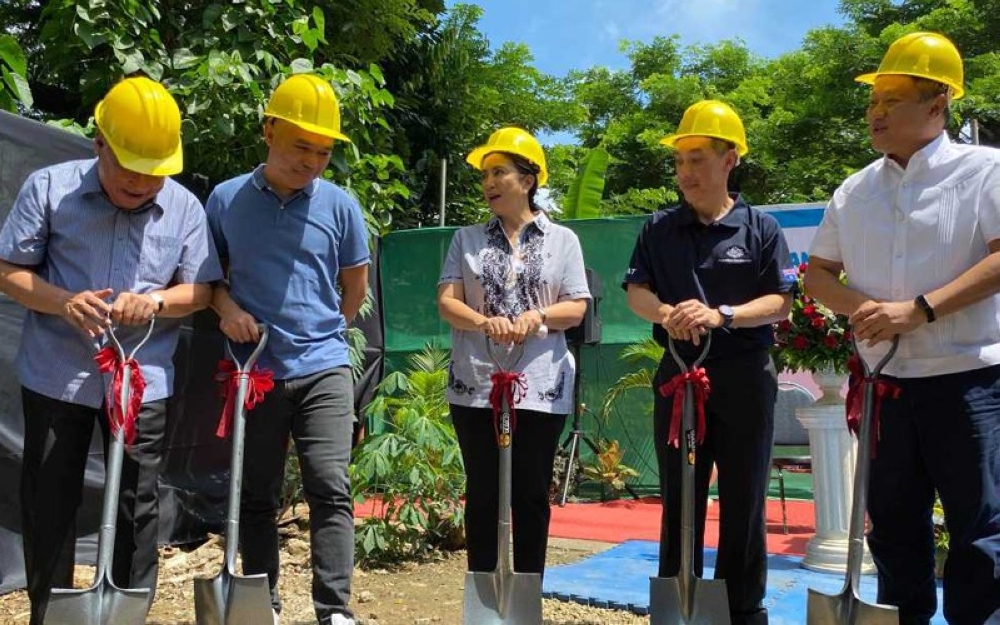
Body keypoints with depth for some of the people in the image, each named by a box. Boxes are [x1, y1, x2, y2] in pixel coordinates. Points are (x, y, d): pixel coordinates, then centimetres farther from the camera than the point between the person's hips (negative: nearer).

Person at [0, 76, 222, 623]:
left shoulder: (185, 207, 0)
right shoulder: (49, 187, -4)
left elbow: (200, 288, 3)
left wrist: (155, 301, -19)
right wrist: (64, 302, -21)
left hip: (143, 380, 1)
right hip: (56, 376, -1)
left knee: (137, 505, 9)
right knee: (48, 502, 8)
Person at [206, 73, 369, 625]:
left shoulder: (339, 205, 1)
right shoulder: (226, 199, 1)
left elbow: (356, 285, 12)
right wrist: (226, 307, -7)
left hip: (323, 369, -1)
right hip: (254, 371, 1)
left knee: (330, 489, -8)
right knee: (257, 495, 10)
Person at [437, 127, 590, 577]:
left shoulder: (562, 239, 7)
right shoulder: (467, 239, 10)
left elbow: (576, 308, 2)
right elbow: (447, 301, 1)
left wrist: (537, 316, -19)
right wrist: (485, 322, -20)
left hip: (541, 387, -1)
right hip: (476, 385, 1)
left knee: (531, 496, 5)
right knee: (482, 495, 6)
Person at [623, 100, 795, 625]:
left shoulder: (761, 228, 0)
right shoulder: (660, 228, 6)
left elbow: (780, 303, -5)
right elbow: (636, 291, 1)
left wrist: (722, 315, -21)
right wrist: (666, 314, -21)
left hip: (745, 377, -1)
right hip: (678, 374, 2)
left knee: (743, 501, 5)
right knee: (679, 500, 8)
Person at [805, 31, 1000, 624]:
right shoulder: (855, 190, 12)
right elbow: (818, 271, 16)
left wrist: (919, 310, -21)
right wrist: (858, 305, -5)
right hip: (884, 382, 5)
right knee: (893, 523, 13)